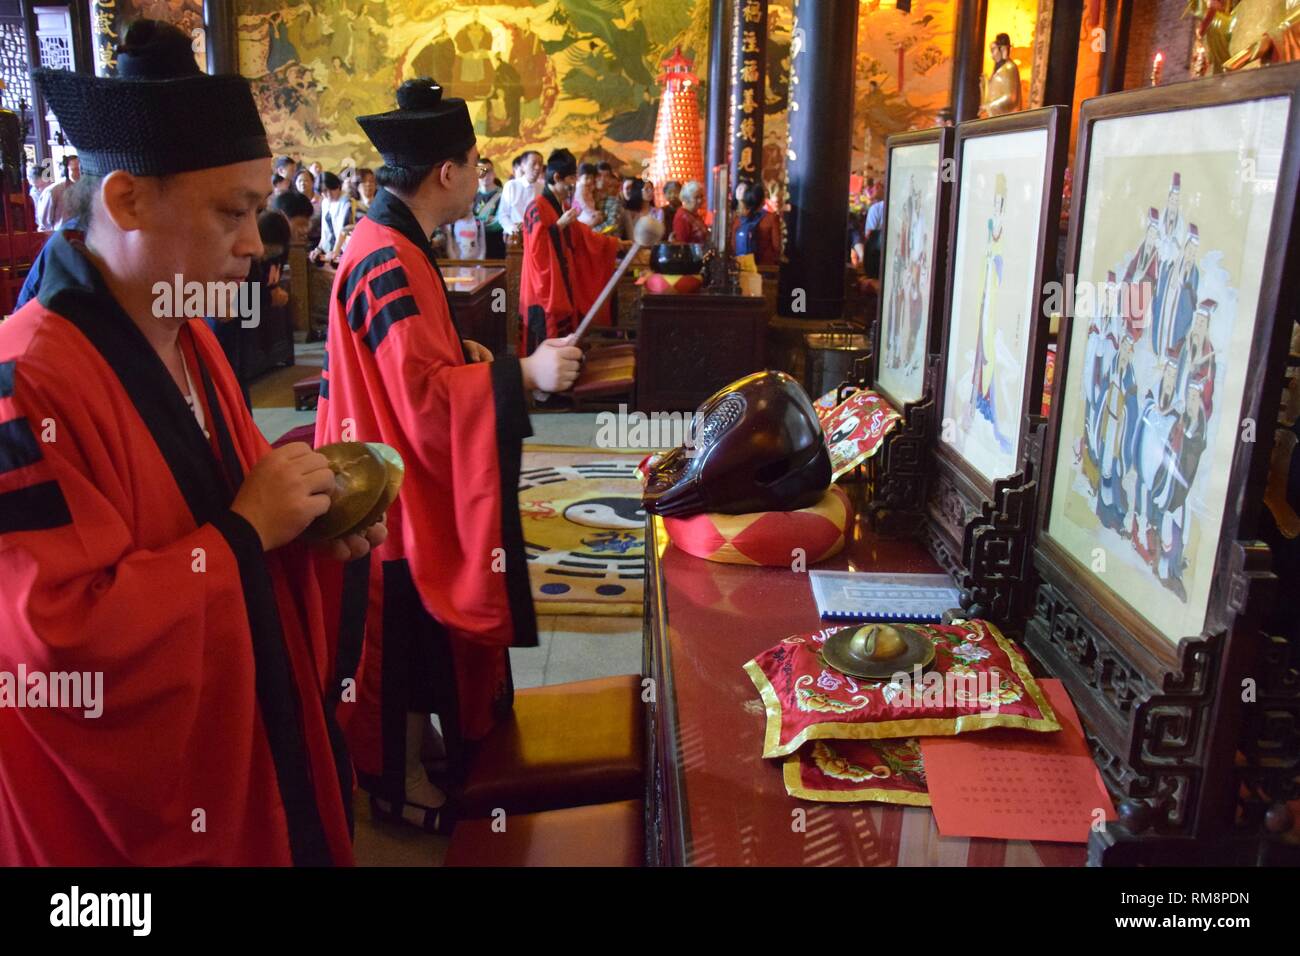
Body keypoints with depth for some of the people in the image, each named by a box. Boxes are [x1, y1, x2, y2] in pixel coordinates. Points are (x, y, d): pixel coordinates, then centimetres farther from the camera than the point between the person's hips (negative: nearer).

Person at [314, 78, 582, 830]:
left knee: (422, 626, 21)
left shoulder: (394, 245, 9)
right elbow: (426, 397, -28)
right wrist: (522, 373, -27)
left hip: (417, 475, 10)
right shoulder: (390, 262, -24)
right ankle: (401, 780, 22)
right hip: (404, 485, -10)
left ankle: (421, 737, 39)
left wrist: (470, 358, 14)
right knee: (408, 631, 5)